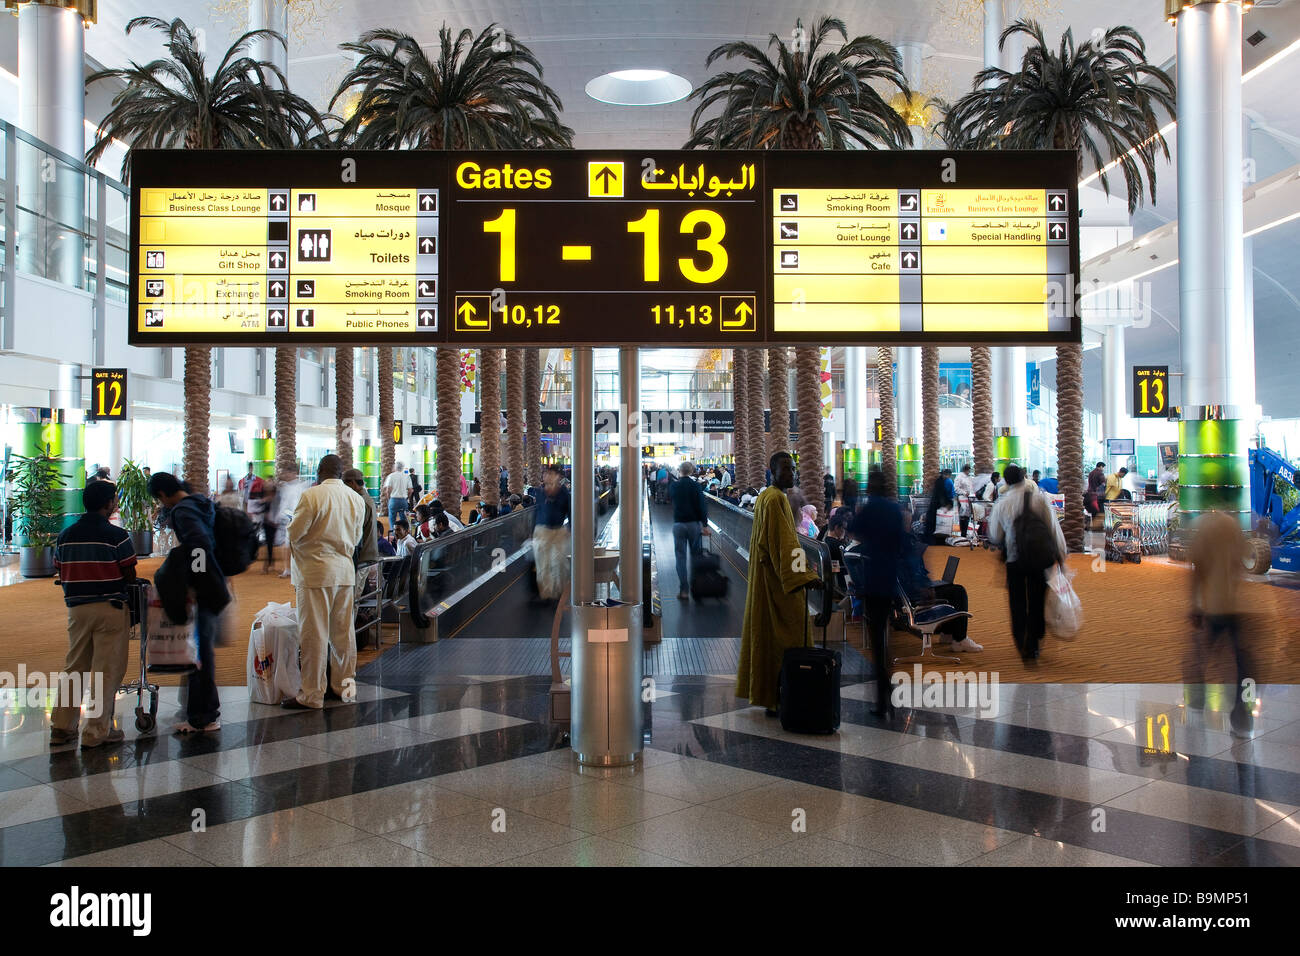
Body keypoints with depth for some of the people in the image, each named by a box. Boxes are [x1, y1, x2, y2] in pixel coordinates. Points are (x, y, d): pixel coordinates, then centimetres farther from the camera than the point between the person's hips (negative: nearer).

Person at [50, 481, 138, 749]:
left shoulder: (65, 535, 6)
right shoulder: (117, 535, -11)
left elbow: (59, 573, 9)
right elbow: (129, 575, -8)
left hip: (77, 607, 6)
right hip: (110, 607, -6)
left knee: (74, 667, 16)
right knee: (106, 671, 1)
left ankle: (62, 727, 19)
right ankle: (97, 732, 4)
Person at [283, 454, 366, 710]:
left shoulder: (312, 495, -12)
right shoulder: (356, 499, 6)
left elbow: (294, 533, -9)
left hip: (315, 572, -6)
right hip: (345, 571, 6)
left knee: (314, 633, -1)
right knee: (343, 631, 13)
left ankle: (312, 695, 3)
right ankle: (342, 684, 23)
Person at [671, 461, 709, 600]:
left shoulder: (674, 487, -1)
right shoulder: (696, 486, -6)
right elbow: (702, 507, -9)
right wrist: (705, 524, -5)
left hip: (678, 524, 0)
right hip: (694, 524, 0)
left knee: (680, 557, 2)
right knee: (695, 555, 12)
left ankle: (684, 590, -2)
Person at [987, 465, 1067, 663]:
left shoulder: (1001, 504, -4)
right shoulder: (1039, 499, -7)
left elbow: (995, 537, 1)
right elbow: (1054, 528, -6)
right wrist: (1061, 555, 2)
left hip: (1014, 560, 0)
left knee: (1017, 603, 12)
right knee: (1037, 602, 12)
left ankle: (1020, 644, 9)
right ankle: (1033, 647, 16)